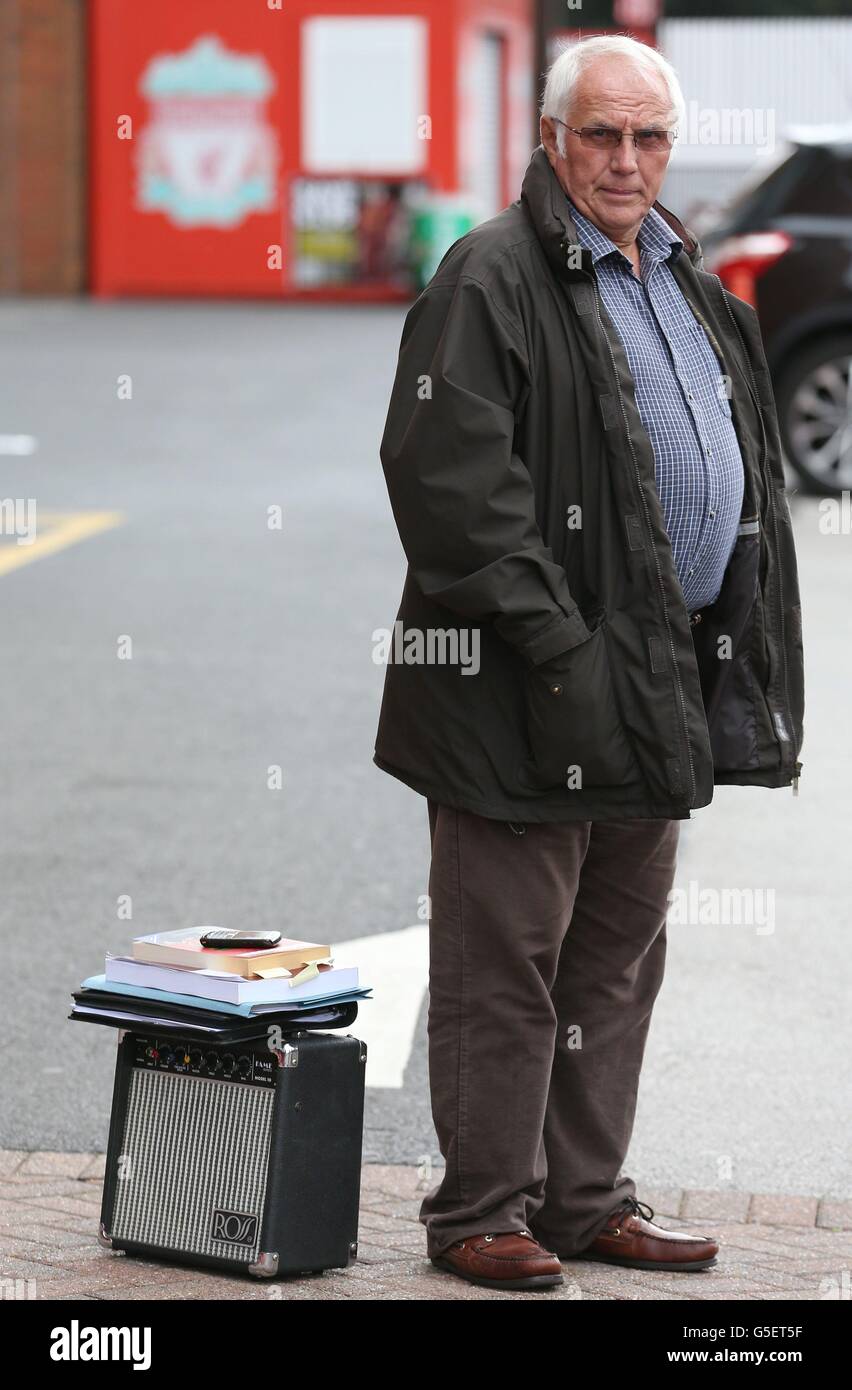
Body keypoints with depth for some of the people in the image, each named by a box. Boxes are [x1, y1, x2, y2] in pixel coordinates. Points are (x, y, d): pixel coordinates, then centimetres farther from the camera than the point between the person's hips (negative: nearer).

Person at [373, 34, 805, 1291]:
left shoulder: (688, 284, 16)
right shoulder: (492, 280, -11)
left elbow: (744, 471, 24)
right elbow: (451, 481, -19)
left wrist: (742, 655, 15)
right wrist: (555, 643, -22)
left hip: (664, 682, 8)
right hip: (533, 693, -8)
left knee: (618, 956, 14)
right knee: (508, 961, -2)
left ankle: (586, 1199, 24)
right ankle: (479, 1213, 7)